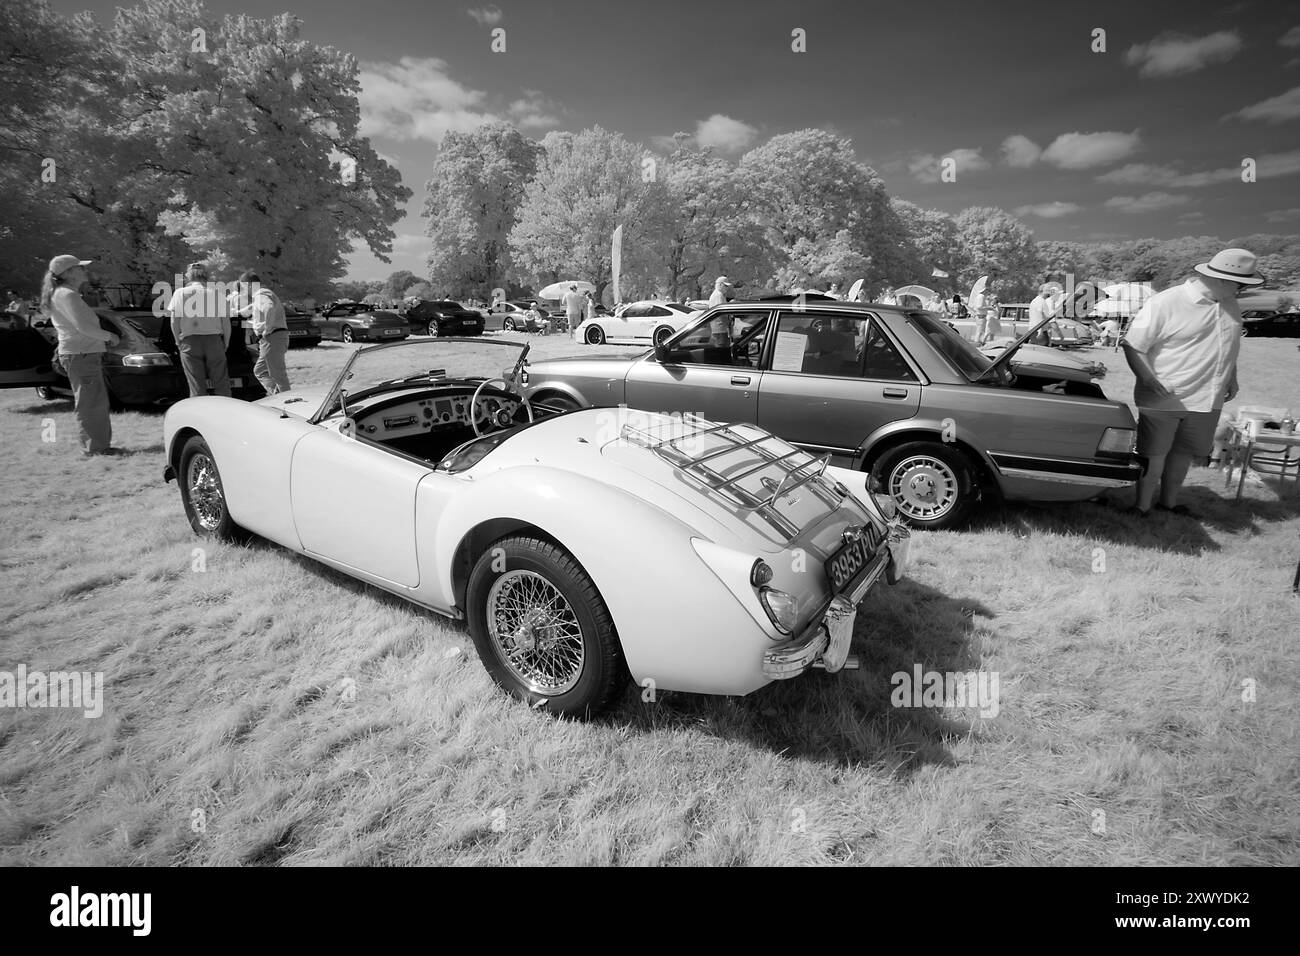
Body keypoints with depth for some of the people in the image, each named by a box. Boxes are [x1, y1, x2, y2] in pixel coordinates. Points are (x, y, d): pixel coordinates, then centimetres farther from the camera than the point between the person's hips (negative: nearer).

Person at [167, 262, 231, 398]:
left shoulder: (180, 293, 5)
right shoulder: (217, 294, 7)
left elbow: (174, 322, 1)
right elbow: (226, 324, 4)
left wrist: (179, 341, 12)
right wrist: (225, 344, 13)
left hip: (190, 342, 0)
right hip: (214, 341, 1)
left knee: (197, 388, 0)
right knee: (221, 385, 4)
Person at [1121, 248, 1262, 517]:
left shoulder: (1230, 305, 10)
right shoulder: (1164, 303, -15)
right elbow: (1133, 346, -15)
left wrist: (1231, 379, 23)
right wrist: (1148, 379, -26)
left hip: (1206, 400, 7)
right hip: (1163, 399, -7)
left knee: (1184, 453, 16)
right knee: (1154, 455, 2)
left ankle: (1169, 502, 31)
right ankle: (1142, 508, 14)